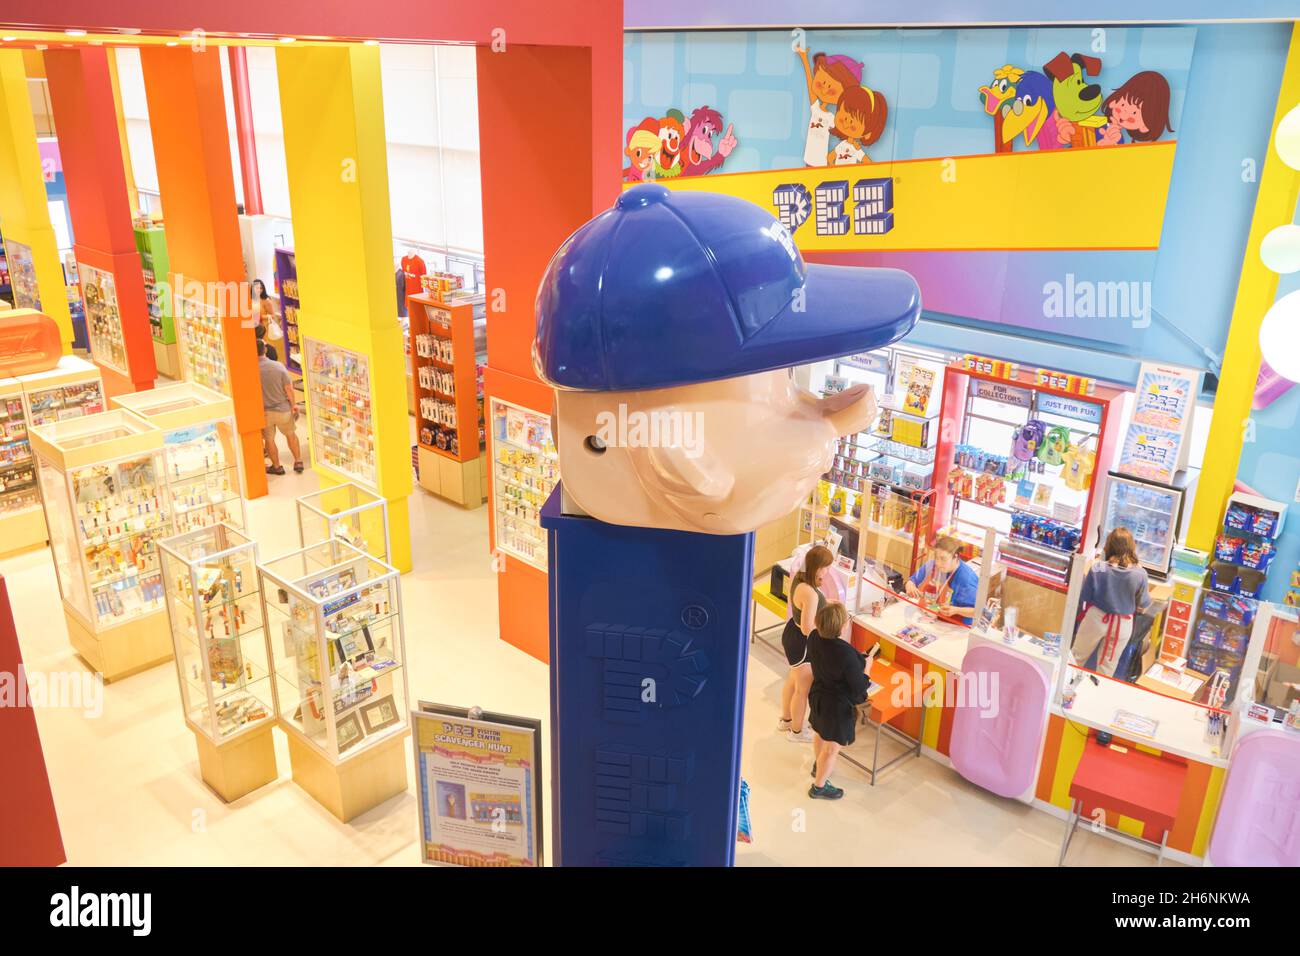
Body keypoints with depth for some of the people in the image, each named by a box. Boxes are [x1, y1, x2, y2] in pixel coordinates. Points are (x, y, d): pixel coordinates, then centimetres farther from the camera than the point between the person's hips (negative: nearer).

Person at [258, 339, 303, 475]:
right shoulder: (278, 366, -15)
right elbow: (289, 388, -10)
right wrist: (294, 404, 4)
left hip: (264, 412, 0)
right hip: (283, 409, 0)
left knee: (269, 439, 17)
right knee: (291, 434, 22)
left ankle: (277, 466, 28)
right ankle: (298, 462, 26)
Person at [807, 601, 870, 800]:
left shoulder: (814, 638, -17)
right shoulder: (847, 654, -38)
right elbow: (858, 688, -25)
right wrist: (865, 669, -9)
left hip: (817, 696, 7)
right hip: (838, 705, -7)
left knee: (820, 734, 32)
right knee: (833, 747, 16)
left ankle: (818, 766, 59)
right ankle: (819, 787, 35)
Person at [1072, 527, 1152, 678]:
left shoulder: (1098, 568, -19)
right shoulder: (1140, 574, -18)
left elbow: (1084, 597, -9)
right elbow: (1143, 604, -4)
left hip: (1095, 618, -1)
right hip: (1122, 625, 1)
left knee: (1077, 657, 20)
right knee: (1107, 667, 19)